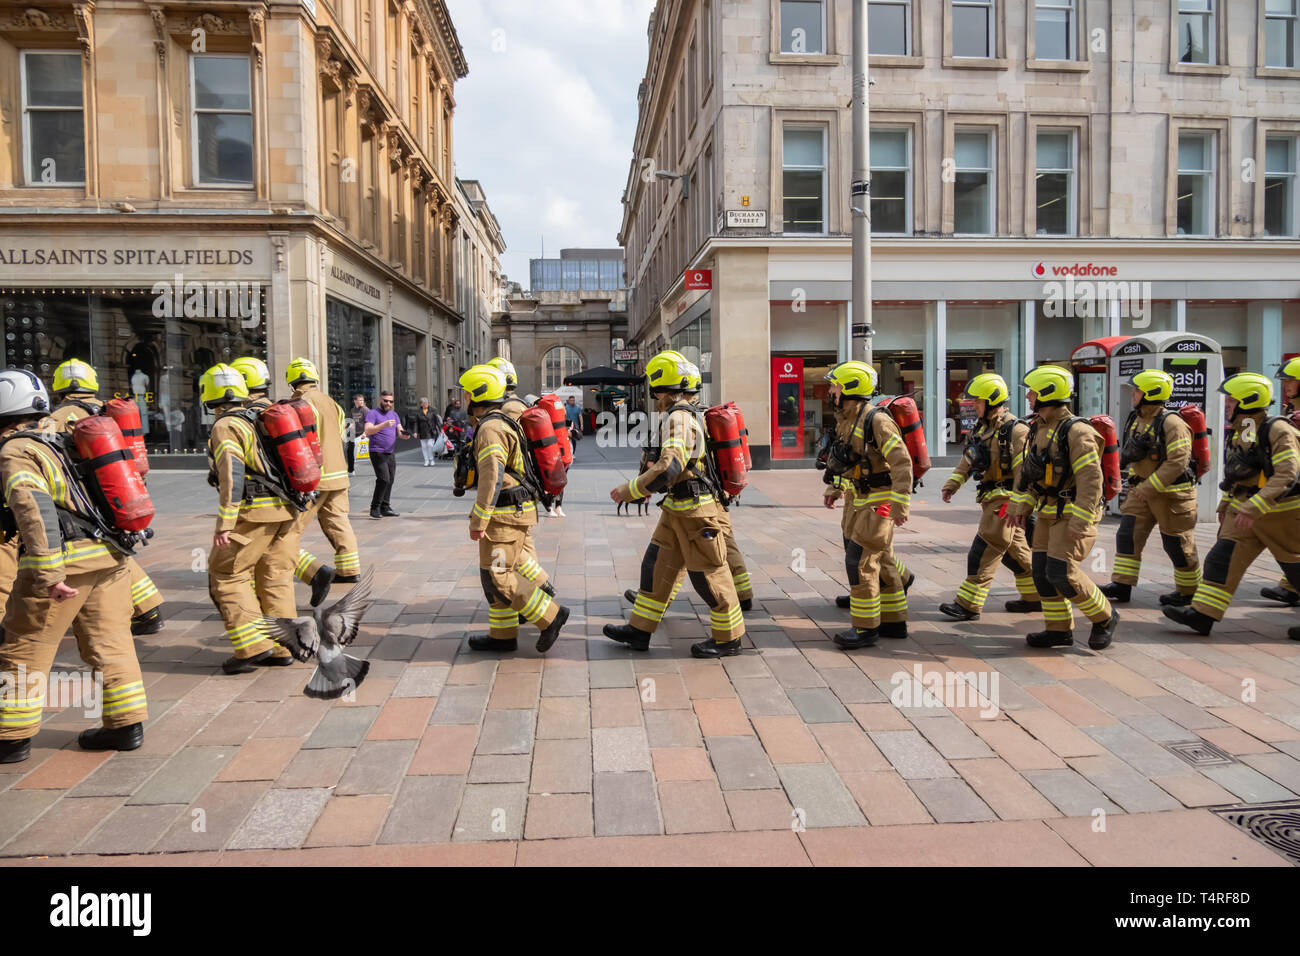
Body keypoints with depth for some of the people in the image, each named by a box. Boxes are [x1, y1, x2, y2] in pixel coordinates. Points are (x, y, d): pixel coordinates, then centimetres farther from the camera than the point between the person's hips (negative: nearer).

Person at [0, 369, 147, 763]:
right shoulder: (58, 438, 18)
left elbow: (34, 507, -22)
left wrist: (48, 573, -24)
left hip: (65, 559, -7)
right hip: (110, 555, 7)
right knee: (109, 643, 13)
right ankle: (127, 725, 18)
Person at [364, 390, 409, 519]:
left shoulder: (394, 414, 18)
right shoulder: (372, 413, -3)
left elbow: (400, 431, 13)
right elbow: (368, 431, -14)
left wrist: (404, 434, -11)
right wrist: (384, 425, -25)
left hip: (391, 453, 7)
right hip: (377, 453, -7)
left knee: (390, 480, 6)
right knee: (384, 479, -16)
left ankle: (385, 508, 14)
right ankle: (375, 508, -6)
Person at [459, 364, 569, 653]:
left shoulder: (491, 428, -16)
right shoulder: (501, 423, 17)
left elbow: (492, 478, -26)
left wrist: (478, 521, -24)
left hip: (505, 514, -10)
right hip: (519, 509, 10)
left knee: (497, 576, -7)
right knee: (510, 570, 13)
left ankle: (549, 615, -1)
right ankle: (503, 636, 19)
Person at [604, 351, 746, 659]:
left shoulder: (678, 417, -20)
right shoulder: (685, 413, 12)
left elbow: (669, 467, -31)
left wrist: (629, 490, -23)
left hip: (694, 509, -10)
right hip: (677, 508, 10)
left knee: (708, 574, 1)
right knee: (657, 566, 13)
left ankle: (729, 638, 15)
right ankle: (640, 630, 22)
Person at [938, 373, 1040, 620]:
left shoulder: (1016, 430, -15)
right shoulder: (981, 426, 12)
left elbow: (1025, 472, -19)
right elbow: (968, 459, 15)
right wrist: (952, 483, 3)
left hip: (1005, 499, -9)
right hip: (990, 498, 9)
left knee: (983, 552, -8)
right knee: (1014, 550, 17)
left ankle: (968, 605, -5)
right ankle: (1035, 597, 30)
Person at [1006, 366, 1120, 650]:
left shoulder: (1076, 432, -18)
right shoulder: (1040, 429, 9)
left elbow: (1091, 480, -22)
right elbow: (1029, 471, 16)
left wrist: (1079, 523, -24)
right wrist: (1020, 506, 10)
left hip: (1073, 513, -9)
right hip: (1048, 514, 9)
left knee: (1061, 574, -11)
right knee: (1042, 571, 6)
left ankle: (1104, 617, 11)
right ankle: (1060, 630, 18)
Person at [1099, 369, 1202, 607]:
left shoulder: (1171, 423, -19)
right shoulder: (1136, 419, 7)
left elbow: (1177, 462, -25)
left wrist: (1150, 486, -24)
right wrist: (1136, 483, 15)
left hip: (1171, 492, -8)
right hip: (1143, 489, 8)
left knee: (1177, 544, 4)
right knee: (1128, 534, 0)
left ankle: (1188, 591, 20)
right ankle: (1122, 586, 2)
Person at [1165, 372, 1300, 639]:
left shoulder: (1278, 431, -17)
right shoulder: (1239, 434, 9)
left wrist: (1253, 509, -32)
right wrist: (1226, 504, 20)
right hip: (1245, 509, 8)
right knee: (1222, 557, -2)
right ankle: (1202, 615, -4)